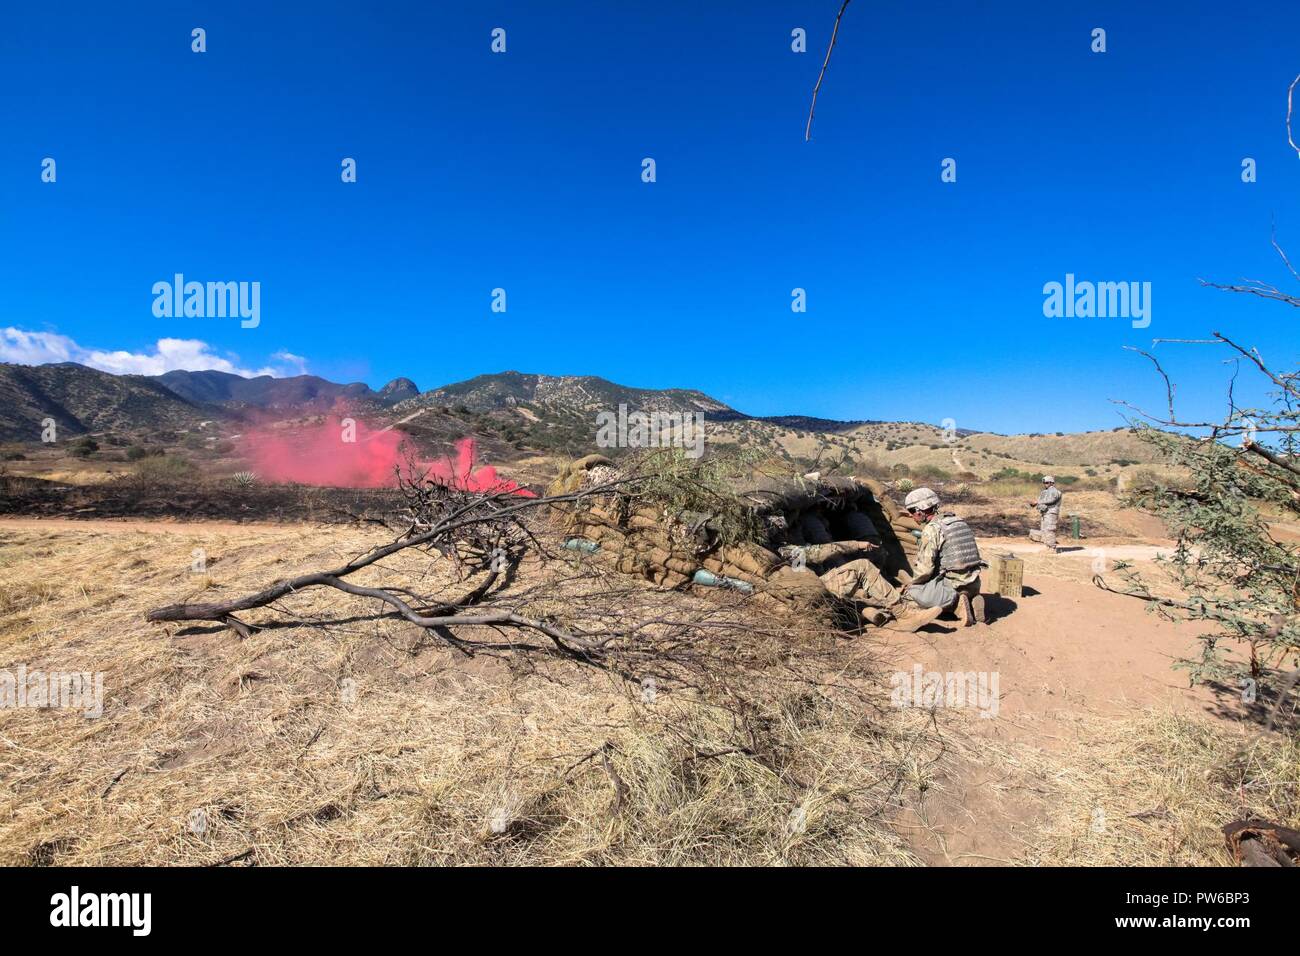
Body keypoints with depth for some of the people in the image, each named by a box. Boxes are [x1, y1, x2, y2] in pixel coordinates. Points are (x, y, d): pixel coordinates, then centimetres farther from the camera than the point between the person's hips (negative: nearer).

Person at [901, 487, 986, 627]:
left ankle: (954, 601, -10)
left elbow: (925, 567, -15)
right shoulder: (959, 521, 12)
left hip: (954, 586, -8)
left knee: (913, 591, 0)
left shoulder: (931, 529, -14)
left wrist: (911, 582, 4)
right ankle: (971, 600, 7)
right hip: (974, 585, 8)